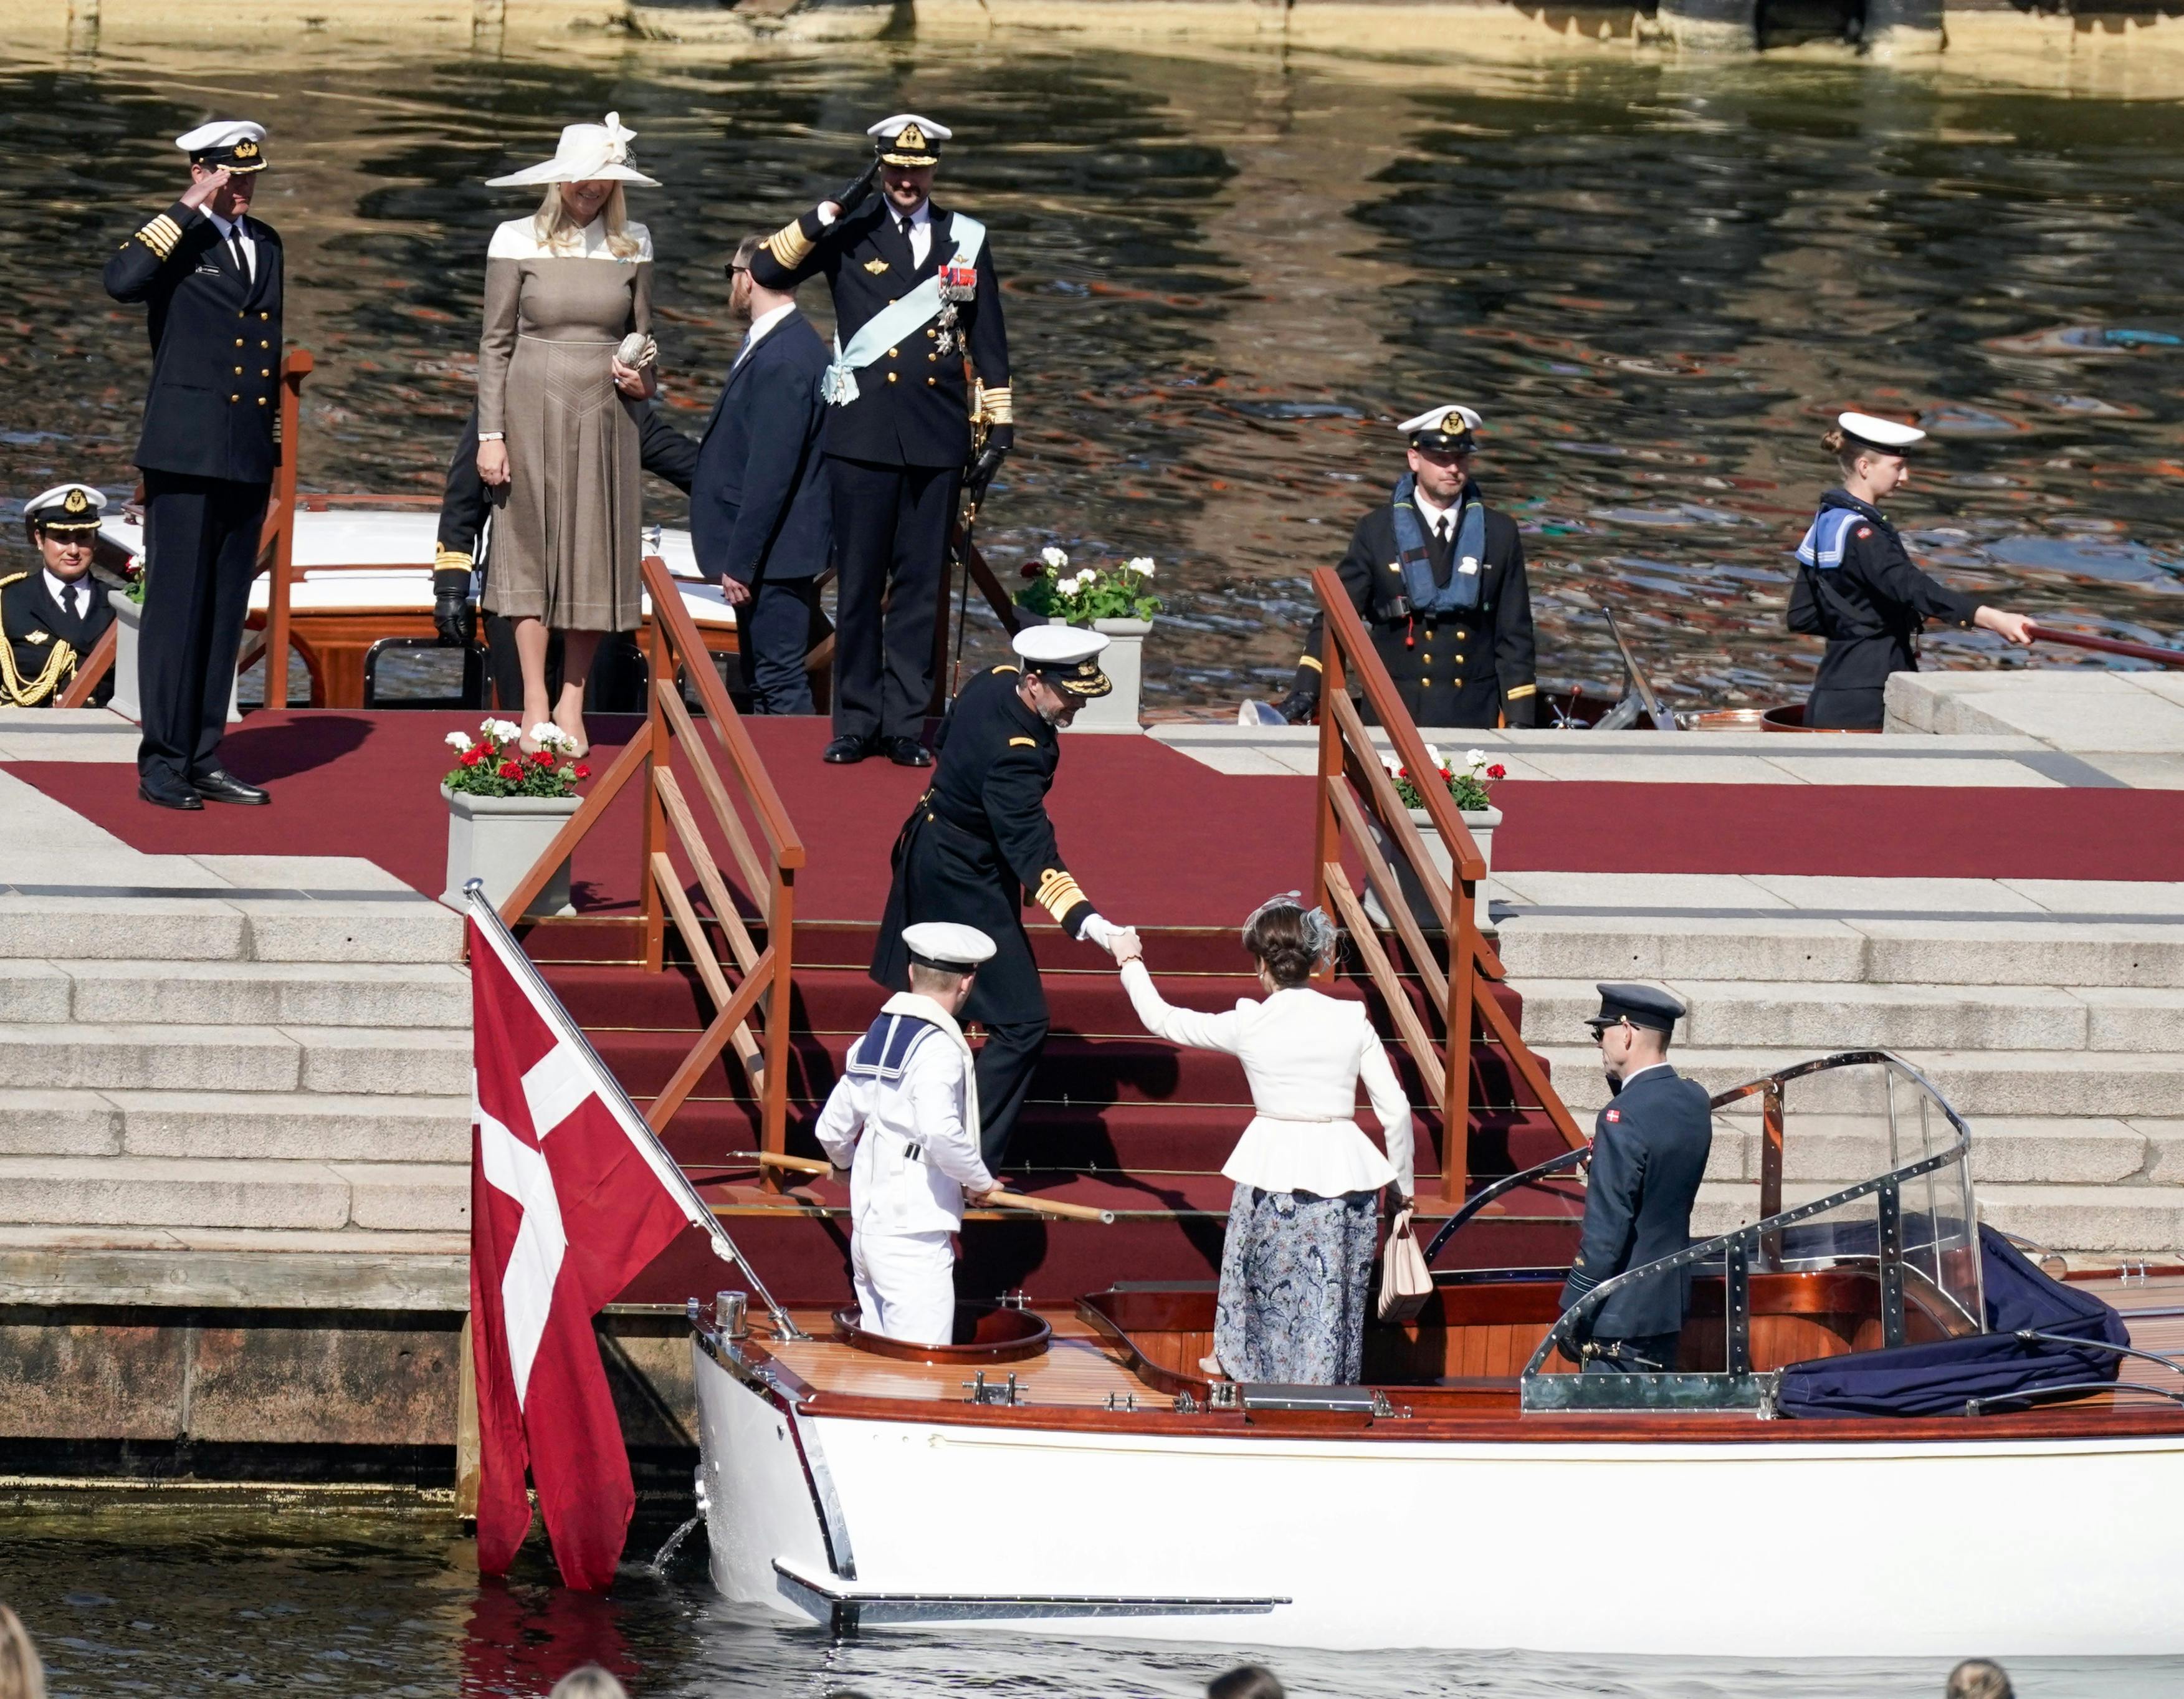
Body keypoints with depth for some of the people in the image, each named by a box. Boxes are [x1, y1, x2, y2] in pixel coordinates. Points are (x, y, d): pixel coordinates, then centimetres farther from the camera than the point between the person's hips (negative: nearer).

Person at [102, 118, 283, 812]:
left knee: (226, 612, 8)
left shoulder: (266, 243, 16)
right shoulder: (173, 240, -3)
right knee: (176, 607, -6)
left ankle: (205, 758, 12)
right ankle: (163, 763, -3)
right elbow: (121, 281, -25)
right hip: (185, 454, -6)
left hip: (249, 459, 6)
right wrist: (190, 210, -18)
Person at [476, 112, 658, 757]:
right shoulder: (518, 241, -2)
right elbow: (496, 341, 0)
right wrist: (491, 432, -5)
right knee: (531, 549, 0)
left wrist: (640, 378, -7)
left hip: (603, 414, 2)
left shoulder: (632, 245, 5)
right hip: (534, 408, -2)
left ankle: (572, 704, 12)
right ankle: (535, 708, 4)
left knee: (595, 553, 3)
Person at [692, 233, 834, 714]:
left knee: (780, 685, -8)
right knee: (762, 683, 15)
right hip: (770, 551, 11)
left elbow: (771, 471, -23)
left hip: (776, 554, -11)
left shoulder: (783, 359, -21)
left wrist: (740, 561, -21)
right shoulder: (786, 344, 13)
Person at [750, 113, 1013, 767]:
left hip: (936, 439, 1)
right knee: (859, 585, 2)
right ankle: (856, 723, 9)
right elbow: (767, 270, -6)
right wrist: (831, 212, -11)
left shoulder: (965, 239, 10)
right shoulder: (850, 234, 5)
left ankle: (905, 724, 9)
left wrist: (999, 428, 10)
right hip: (862, 436, -1)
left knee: (921, 587, 3)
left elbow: (988, 342, 14)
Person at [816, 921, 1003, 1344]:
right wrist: (979, 1181, -11)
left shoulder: (872, 1039, 12)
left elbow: (832, 1131, 18)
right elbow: (941, 1132, -28)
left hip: (866, 1229, 8)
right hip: (915, 1237, -8)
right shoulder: (937, 1048, -13)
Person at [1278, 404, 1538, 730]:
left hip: (1475, 715, 1)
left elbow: (1515, 636, 9)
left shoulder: (1500, 533, 8)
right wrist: (1306, 689, -13)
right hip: (1394, 715, -1)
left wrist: (1520, 722, 3)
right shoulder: (1376, 531, 3)